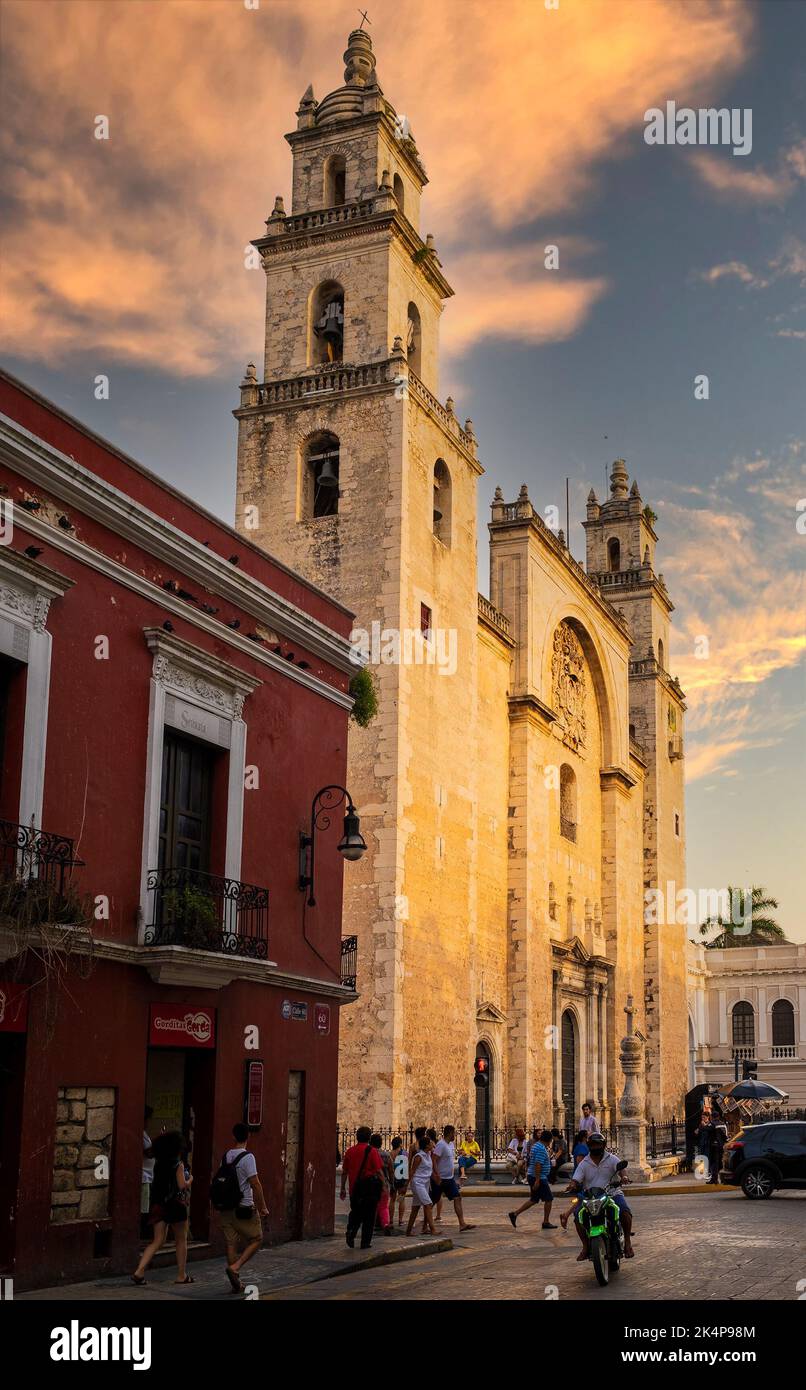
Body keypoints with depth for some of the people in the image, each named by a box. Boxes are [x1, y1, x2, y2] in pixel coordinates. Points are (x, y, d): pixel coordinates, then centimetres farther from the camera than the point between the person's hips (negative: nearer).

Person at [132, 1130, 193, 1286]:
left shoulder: (158, 1164, 7)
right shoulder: (178, 1165, -11)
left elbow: (157, 1182, 15)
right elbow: (182, 1185, -17)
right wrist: (190, 1180, 4)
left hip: (158, 1204, 5)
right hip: (175, 1205, -5)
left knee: (157, 1241, 7)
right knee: (181, 1240, 12)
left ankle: (139, 1272, -9)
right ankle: (181, 1275, 17)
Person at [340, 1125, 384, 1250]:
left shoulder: (350, 1151, 5)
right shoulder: (372, 1151, -8)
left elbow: (344, 1172, 9)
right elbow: (379, 1171, -11)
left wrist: (343, 1189, 17)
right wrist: (383, 1186, -1)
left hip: (354, 1188, 3)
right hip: (370, 1188, -3)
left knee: (355, 1213, 19)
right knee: (369, 1216, 7)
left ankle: (351, 1231, -5)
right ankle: (365, 1243, 8)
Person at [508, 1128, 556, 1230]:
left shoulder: (536, 1145, 14)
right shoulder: (541, 1149, -18)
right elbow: (538, 1165, -24)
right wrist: (537, 1180, -25)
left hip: (532, 1176, 10)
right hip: (540, 1178, -10)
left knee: (533, 1200, 13)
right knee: (548, 1199, 0)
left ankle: (514, 1214, 9)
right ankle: (546, 1223, 6)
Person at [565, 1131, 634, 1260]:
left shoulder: (611, 1159, 5)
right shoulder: (584, 1163, 8)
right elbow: (576, 1180, 0)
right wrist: (572, 1186, -24)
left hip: (612, 1193, -1)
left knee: (625, 1212, -29)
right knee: (578, 1215, -23)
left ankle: (627, 1242, -8)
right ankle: (585, 1247, -8)